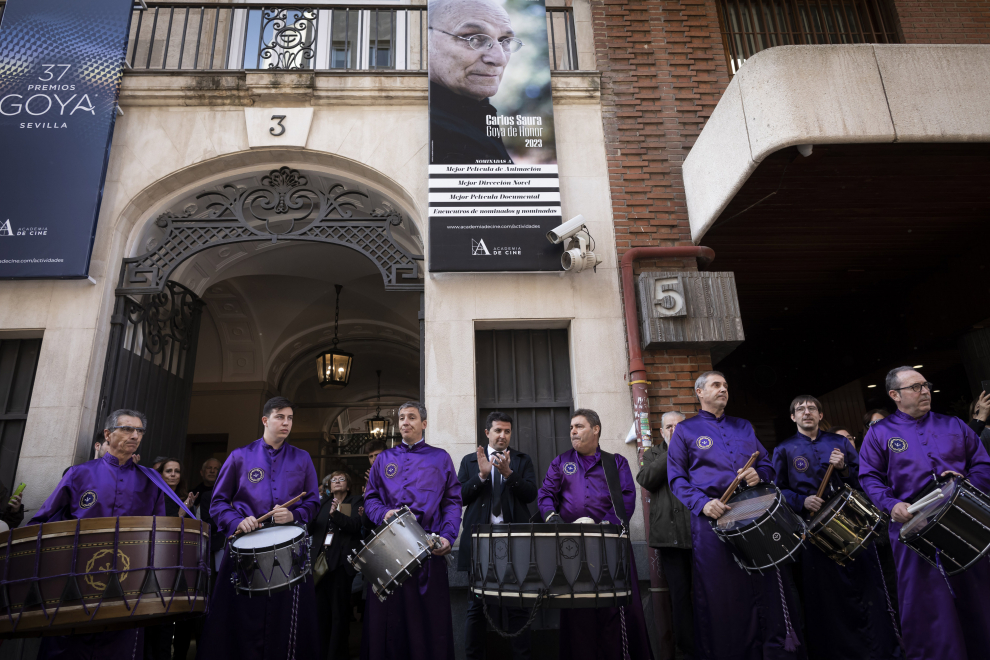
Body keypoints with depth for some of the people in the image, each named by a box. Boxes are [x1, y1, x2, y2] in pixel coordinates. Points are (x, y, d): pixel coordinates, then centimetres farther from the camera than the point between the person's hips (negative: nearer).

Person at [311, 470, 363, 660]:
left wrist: (336, 514, -27)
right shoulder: (324, 503, 17)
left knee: (338, 610, -1)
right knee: (321, 608, 9)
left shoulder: (355, 501, 3)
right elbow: (313, 527, 13)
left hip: (341, 560, -5)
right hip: (321, 558, 5)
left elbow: (355, 525, -13)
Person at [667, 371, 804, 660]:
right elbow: (677, 478, 1)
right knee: (721, 596, 0)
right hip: (713, 520, -3)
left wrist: (759, 474, -5)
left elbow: (767, 464, 19)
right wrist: (702, 503, -14)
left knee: (769, 589, 2)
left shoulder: (744, 427, 20)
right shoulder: (685, 430, 7)